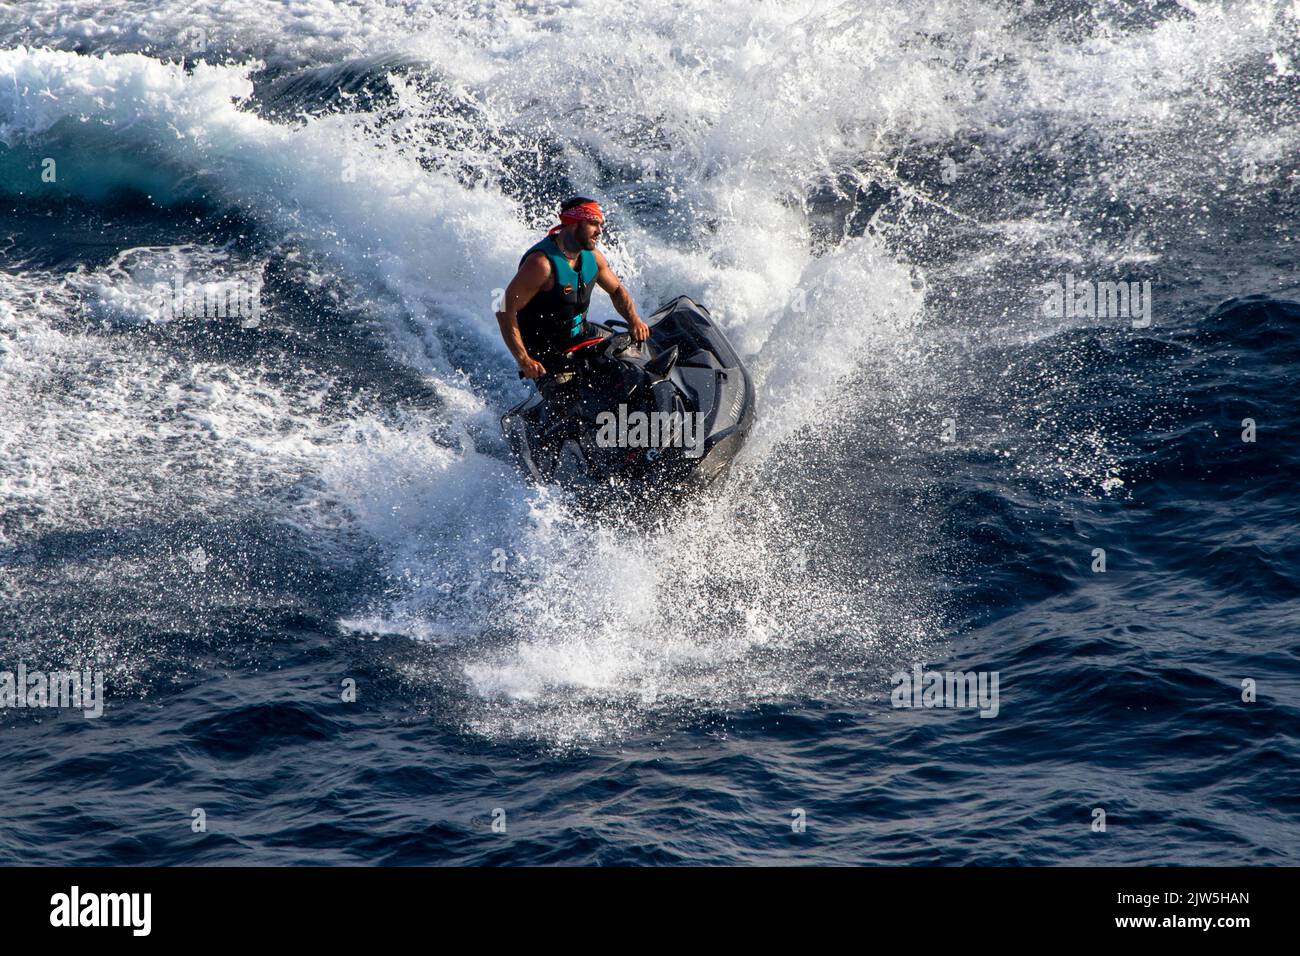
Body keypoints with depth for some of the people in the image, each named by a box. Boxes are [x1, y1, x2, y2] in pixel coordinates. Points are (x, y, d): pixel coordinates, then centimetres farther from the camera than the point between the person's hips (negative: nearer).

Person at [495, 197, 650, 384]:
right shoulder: (542, 263, -24)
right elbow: (505, 310, -23)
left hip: (582, 338, 8)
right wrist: (523, 360, -28)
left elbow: (616, 291, 17)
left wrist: (634, 320, -4)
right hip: (547, 353, -8)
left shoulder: (593, 256, 1)